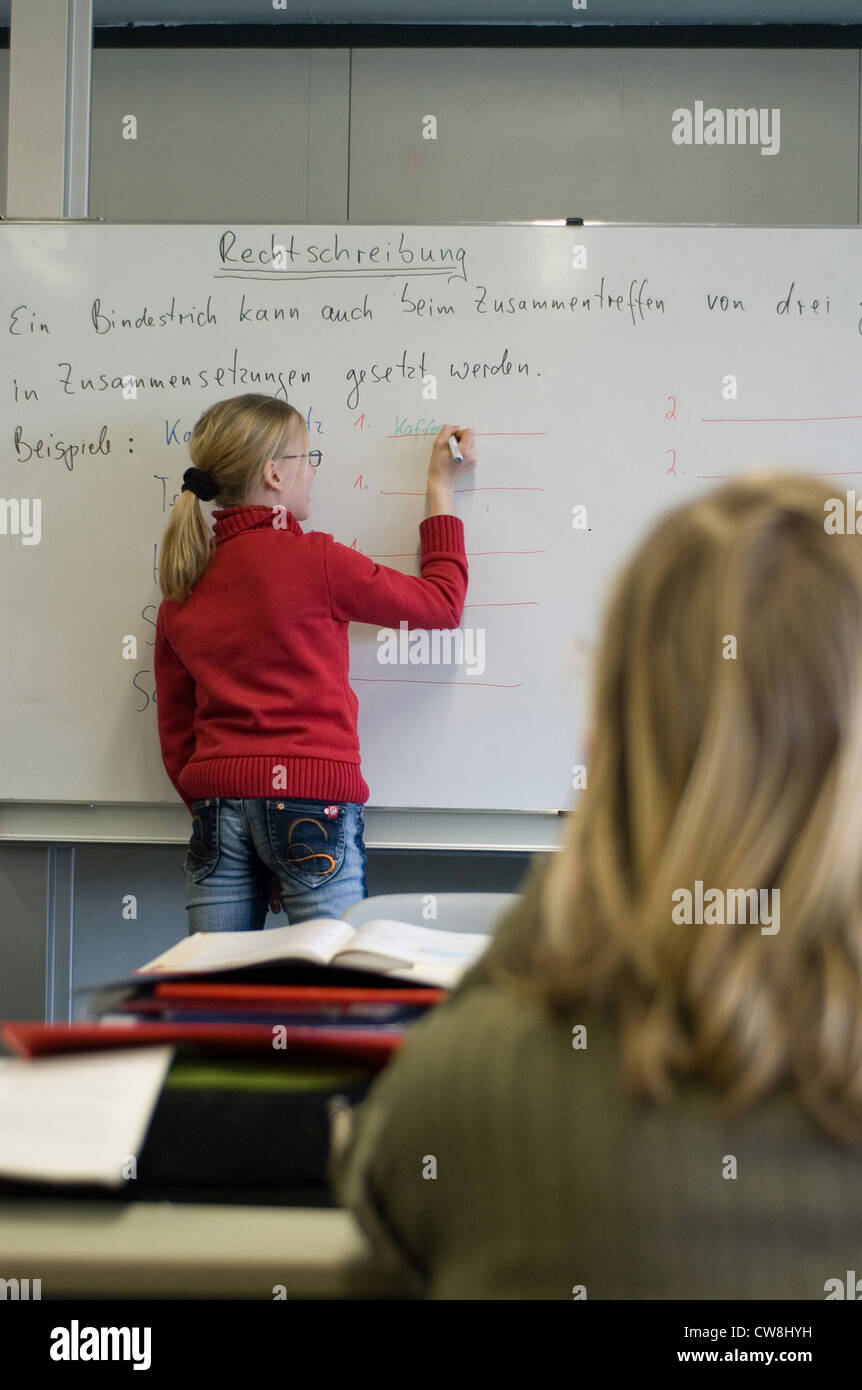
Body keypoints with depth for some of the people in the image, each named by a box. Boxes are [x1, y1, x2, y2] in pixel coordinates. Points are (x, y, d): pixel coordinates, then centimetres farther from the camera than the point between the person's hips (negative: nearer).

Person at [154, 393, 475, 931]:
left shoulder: (181, 591, 9)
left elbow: (175, 740, 12)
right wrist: (440, 490, 15)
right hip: (309, 799, -5)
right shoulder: (314, 560, -7)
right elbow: (442, 604, 6)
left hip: (219, 805, 6)